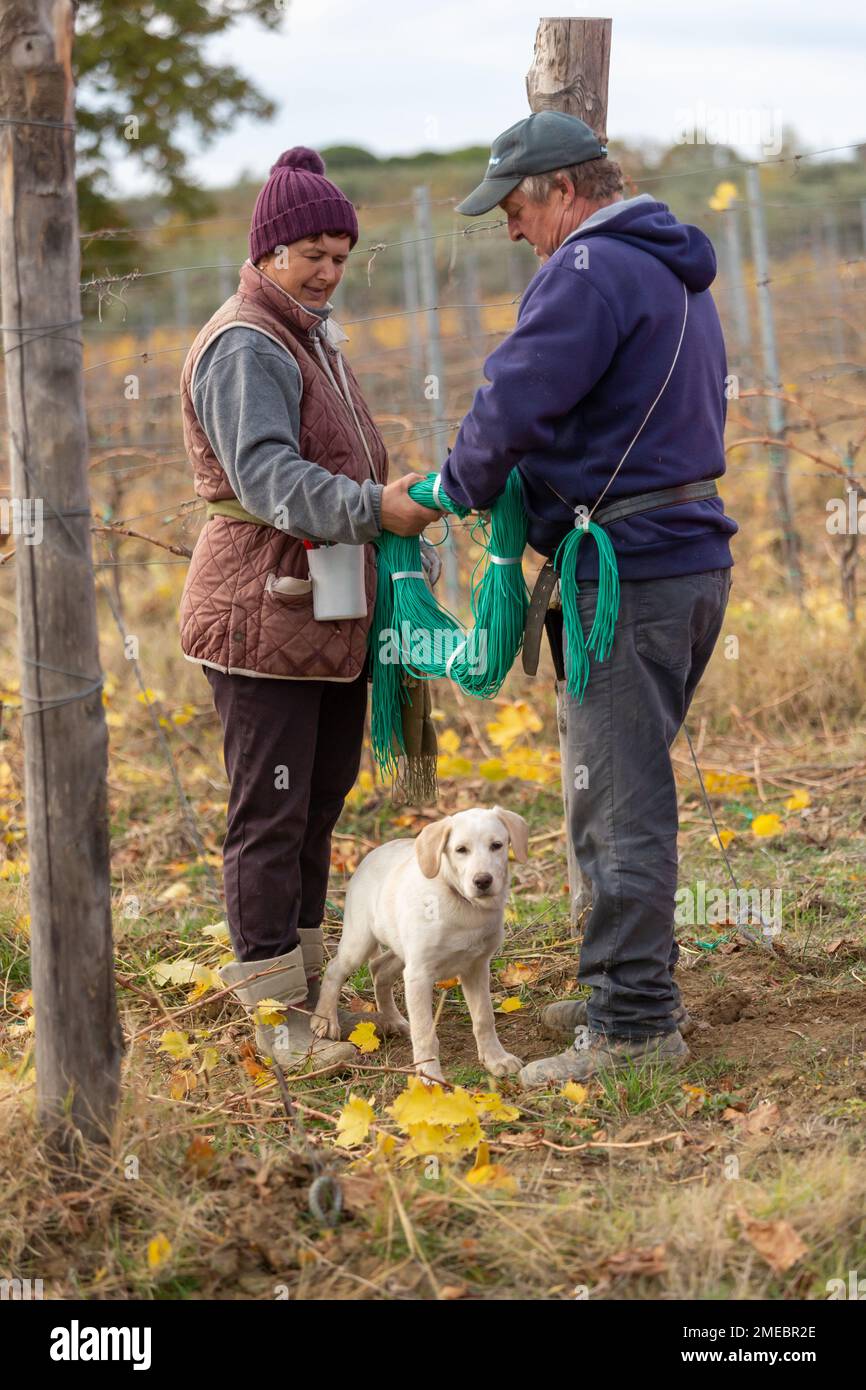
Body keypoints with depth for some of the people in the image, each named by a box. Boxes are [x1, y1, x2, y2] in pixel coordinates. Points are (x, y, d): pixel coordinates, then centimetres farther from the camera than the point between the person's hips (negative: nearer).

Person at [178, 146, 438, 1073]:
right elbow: (268, 478, -27)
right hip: (261, 619, -10)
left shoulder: (310, 336, 18)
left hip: (326, 614, 10)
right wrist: (373, 509, -37)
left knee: (319, 801, 16)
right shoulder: (244, 347, -15)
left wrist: (388, 505, 25)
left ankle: (307, 980, 28)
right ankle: (275, 1011, 1)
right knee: (270, 813, -5)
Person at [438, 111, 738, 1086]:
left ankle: (634, 1022, -2)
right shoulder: (675, 275, 19)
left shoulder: (589, 271, -14)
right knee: (624, 790, 18)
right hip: (693, 557, 10)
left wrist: (458, 488, -1)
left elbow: (515, 406, -20)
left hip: (629, 572, -10)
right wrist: (554, 523, 15)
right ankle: (630, 991, 26)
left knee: (620, 803, -6)